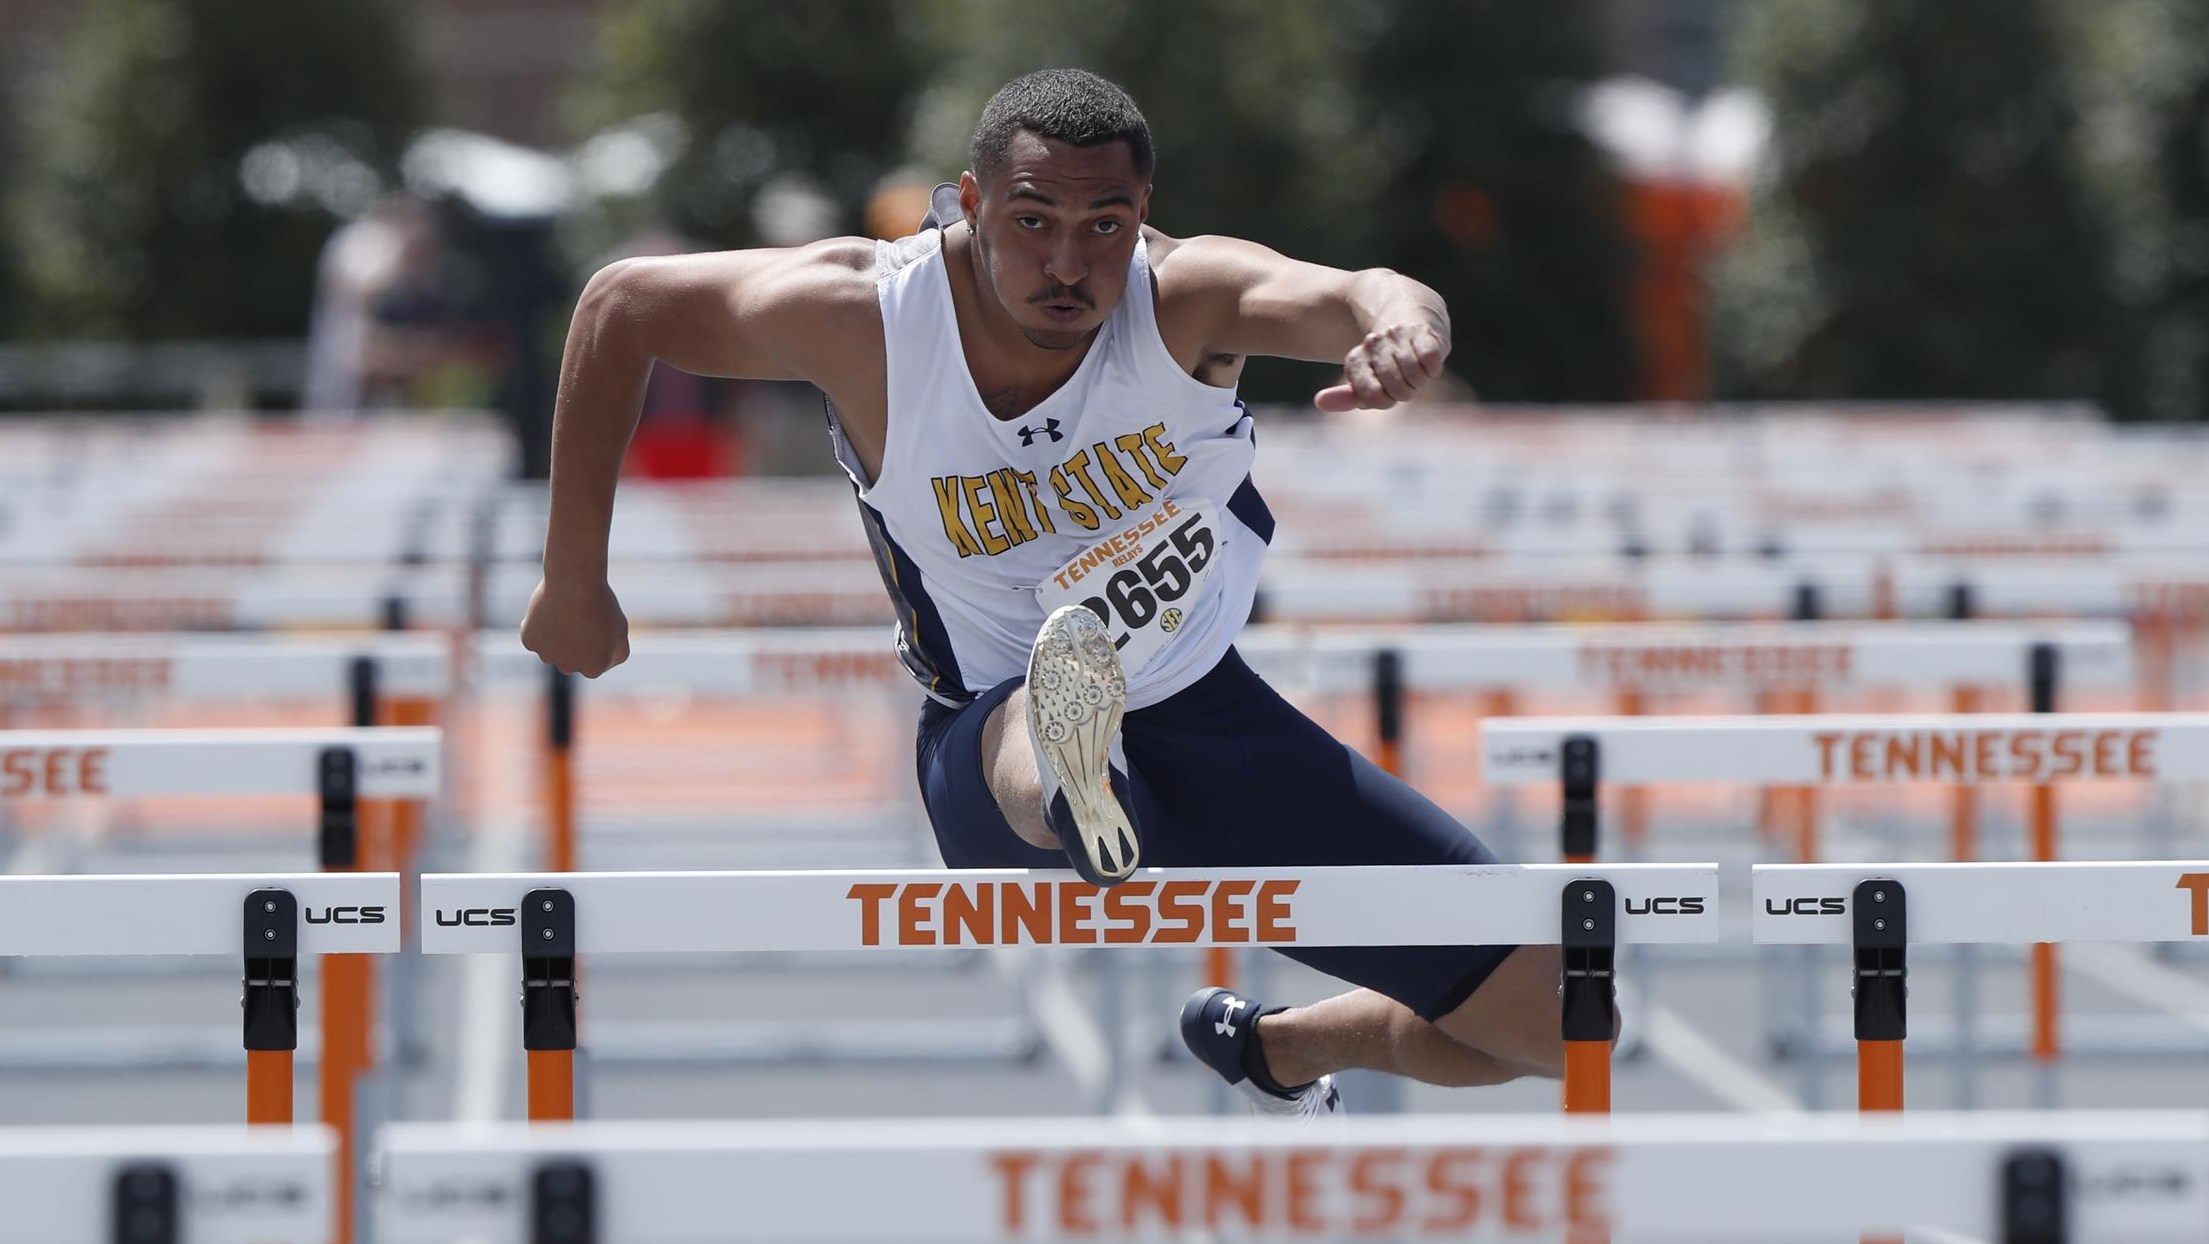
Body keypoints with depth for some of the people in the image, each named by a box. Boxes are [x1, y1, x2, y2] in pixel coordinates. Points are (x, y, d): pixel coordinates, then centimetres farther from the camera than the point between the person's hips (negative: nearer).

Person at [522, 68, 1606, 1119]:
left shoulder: (1185, 296, -20)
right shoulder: (863, 315, -20)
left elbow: (1338, 297, -42)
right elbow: (622, 305, -5)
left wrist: (1399, 319, -68)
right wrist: (574, 583, 1)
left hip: (1211, 718, 3)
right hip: (995, 729, -2)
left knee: (1555, 1024, 3)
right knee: (1035, 746, -42)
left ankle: (1271, 1049, 31)